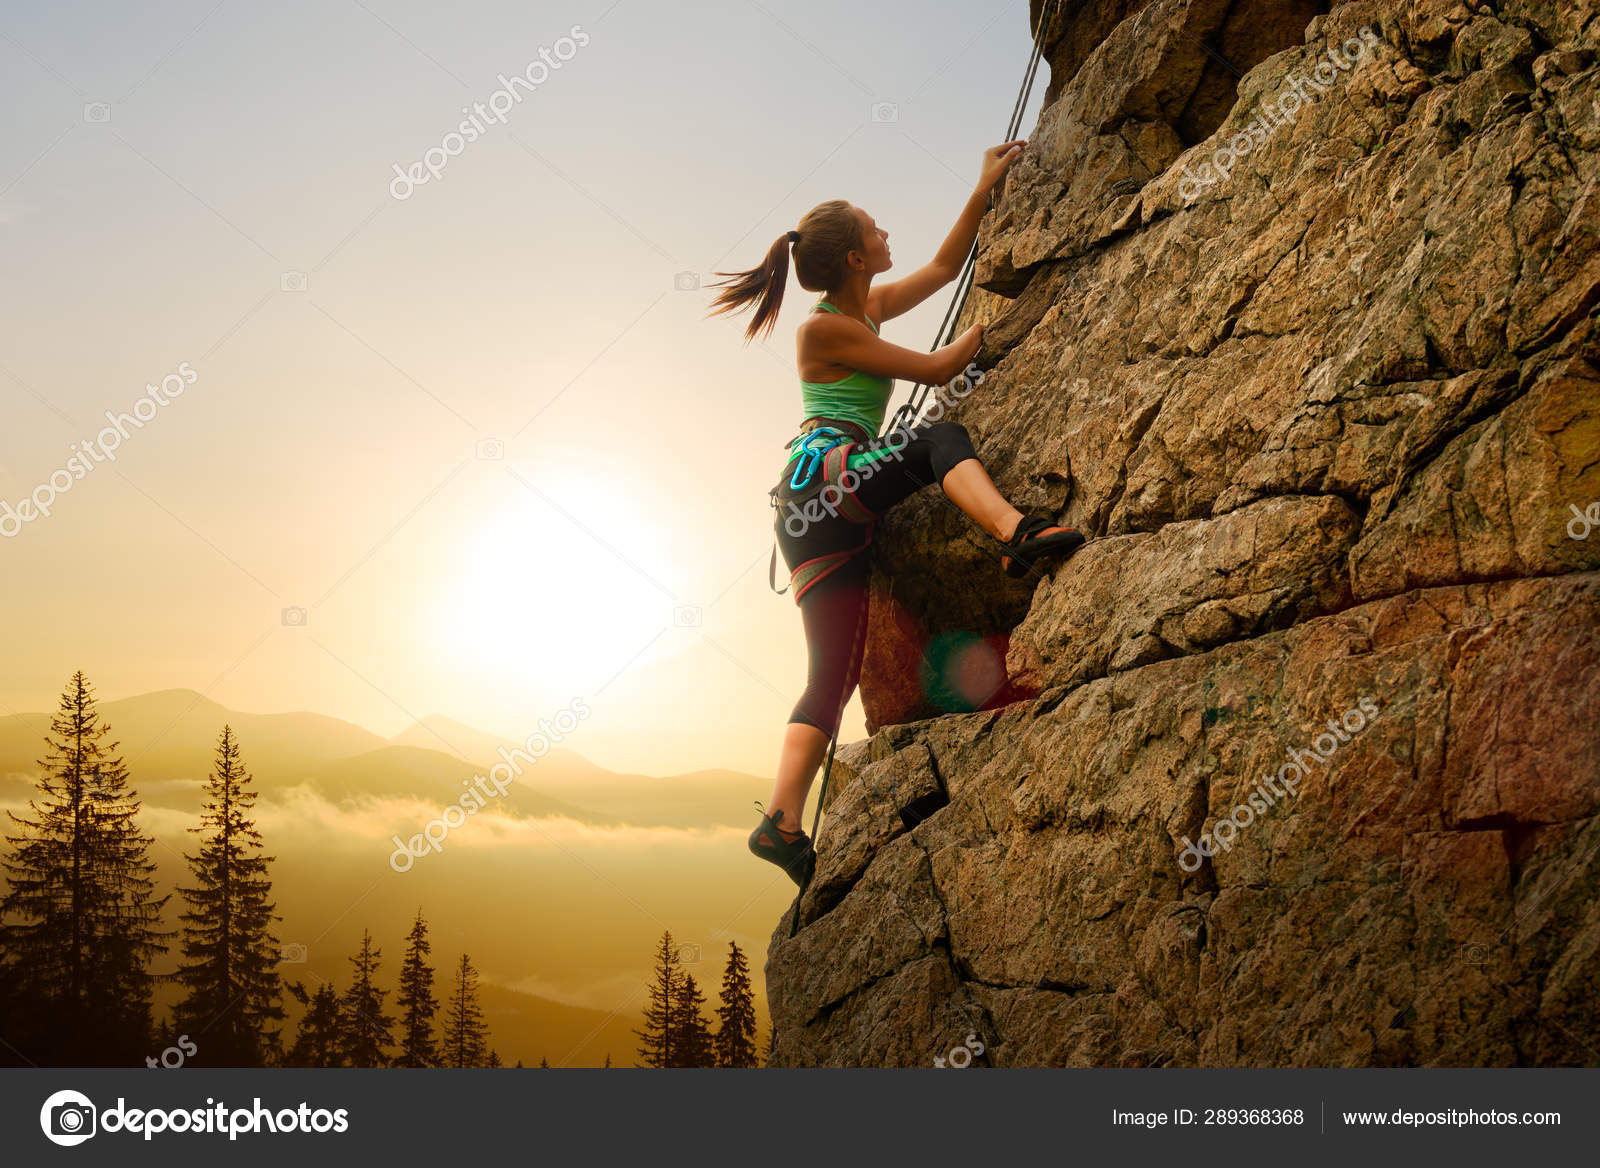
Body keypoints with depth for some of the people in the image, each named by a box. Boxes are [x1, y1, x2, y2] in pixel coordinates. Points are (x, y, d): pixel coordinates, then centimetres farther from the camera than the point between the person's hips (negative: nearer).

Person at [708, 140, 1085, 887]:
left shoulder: (867, 309, 20)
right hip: (824, 474, -8)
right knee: (938, 439, -23)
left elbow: (944, 268, 31)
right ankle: (1015, 532, -48)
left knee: (835, 673, -1)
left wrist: (985, 190, 29)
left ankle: (782, 822, -7)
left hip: (826, 517, 8)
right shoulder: (825, 329, -4)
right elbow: (937, 370, -2)